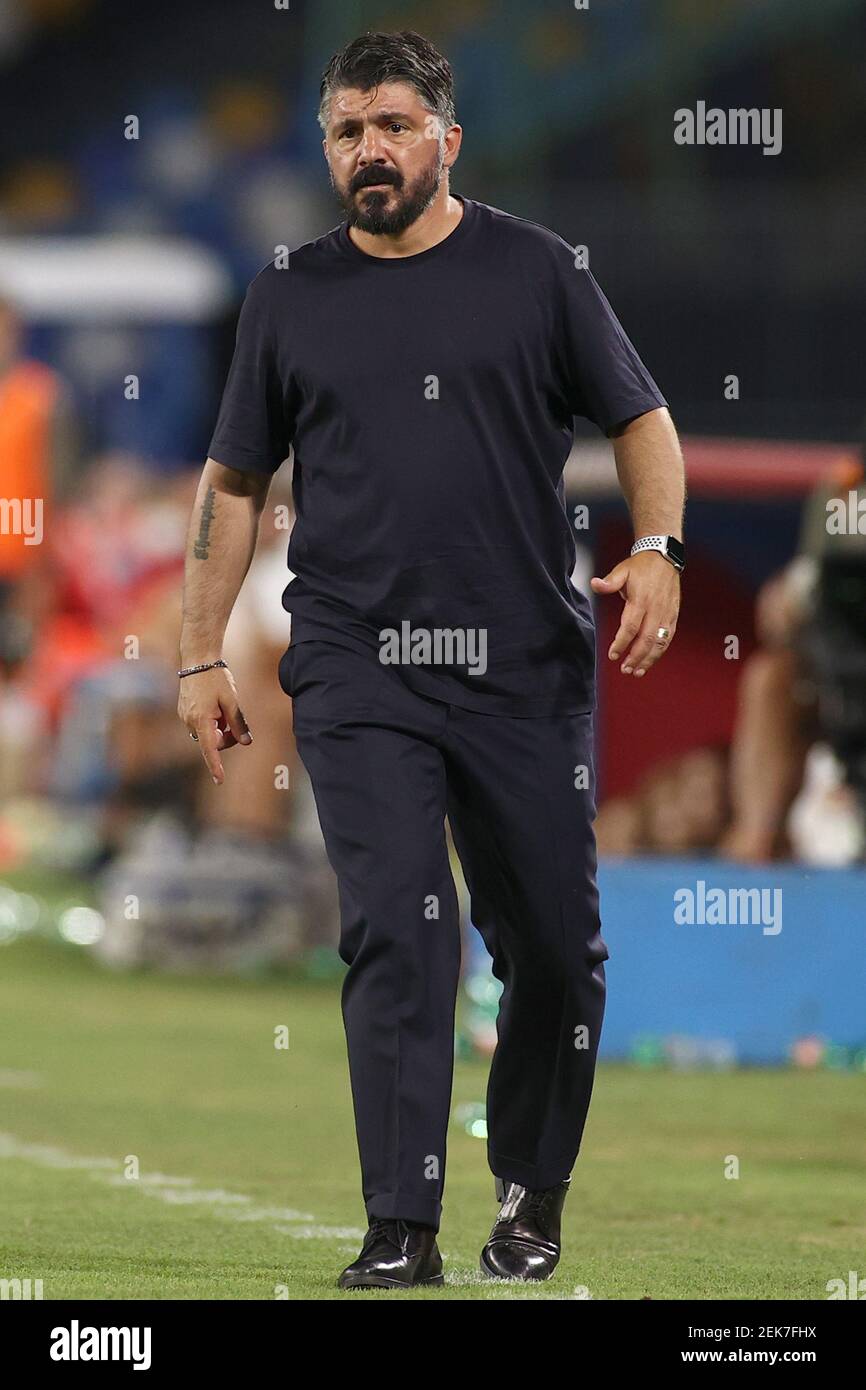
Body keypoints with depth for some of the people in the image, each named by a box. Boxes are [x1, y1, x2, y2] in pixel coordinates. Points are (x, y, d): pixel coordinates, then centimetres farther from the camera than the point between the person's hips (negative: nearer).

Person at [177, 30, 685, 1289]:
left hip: (528, 666, 0)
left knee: (555, 949, 4)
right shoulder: (291, 298, 9)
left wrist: (658, 546, -11)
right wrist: (201, 656, 11)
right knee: (398, 936, -11)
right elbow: (235, 481, 15)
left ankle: (532, 1195, 25)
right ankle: (401, 1232, -12)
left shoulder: (536, 272, 5)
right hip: (357, 670, 0)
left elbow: (640, 419, 8)